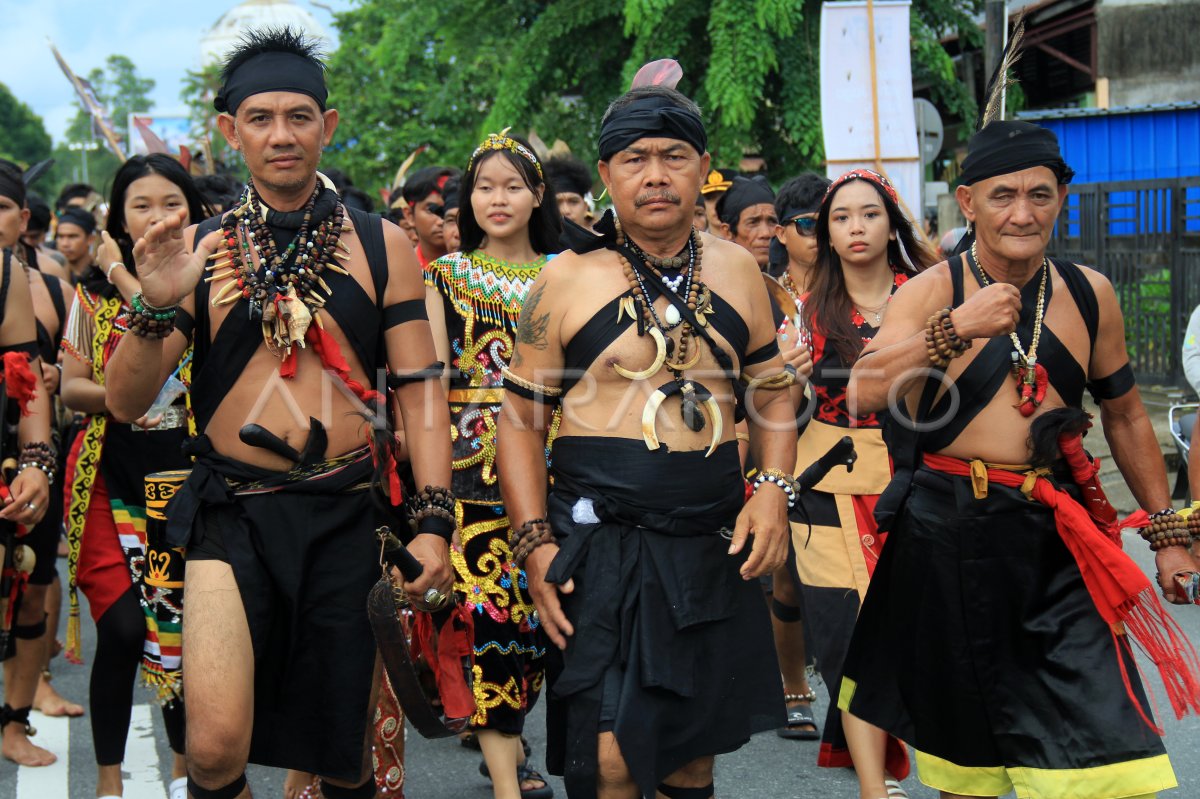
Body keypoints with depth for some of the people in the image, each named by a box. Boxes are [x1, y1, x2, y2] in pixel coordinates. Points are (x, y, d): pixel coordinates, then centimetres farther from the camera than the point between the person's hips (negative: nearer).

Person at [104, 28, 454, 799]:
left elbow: (419, 386, 3)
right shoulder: (200, 250, 4)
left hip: (346, 517, 1)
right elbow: (124, 403, 1)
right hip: (232, 514, -1)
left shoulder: (381, 245, 6)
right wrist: (156, 308, -17)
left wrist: (434, 518, -6)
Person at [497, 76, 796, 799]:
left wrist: (773, 489, 0)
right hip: (601, 548, -3)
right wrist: (535, 544, -7)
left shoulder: (736, 271, 8)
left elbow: (774, 389, 16)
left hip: (715, 546, 4)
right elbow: (521, 416, 1)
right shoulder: (567, 280, -2)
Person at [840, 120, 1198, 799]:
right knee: (962, 743, 11)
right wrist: (957, 327, -31)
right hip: (947, 532, -2)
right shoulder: (933, 292, -5)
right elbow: (864, 392, -20)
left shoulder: (1090, 295, 6)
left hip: (1057, 534, 2)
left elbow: (1125, 415, 17)